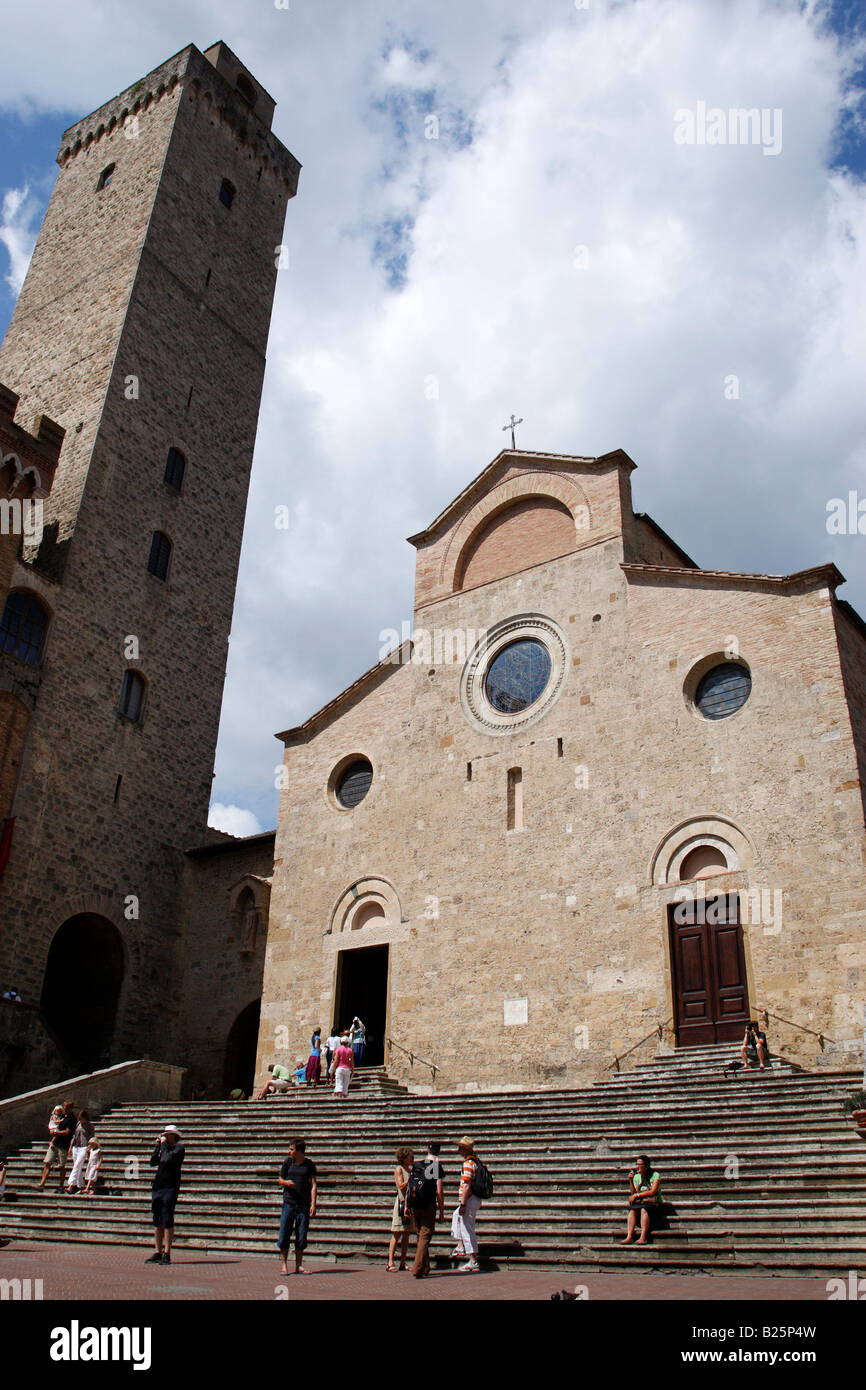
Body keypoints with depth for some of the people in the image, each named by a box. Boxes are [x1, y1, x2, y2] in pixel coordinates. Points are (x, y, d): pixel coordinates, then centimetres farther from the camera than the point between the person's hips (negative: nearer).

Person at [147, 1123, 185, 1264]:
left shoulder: (179, 1148, -2)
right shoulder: (164, 1148, 19)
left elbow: (167, 1159, -18)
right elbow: (153, 1162, 9)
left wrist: (163, 1144, -6)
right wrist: (157, 1145, 5)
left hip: (170, 1188, -7)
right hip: (157, 1187, 7)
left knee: (167, 1221, -7)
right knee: (157, 1221, 9)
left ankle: (166, 1254, -3)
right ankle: (158, 1253, 15)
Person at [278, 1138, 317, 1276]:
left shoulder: (309, 1165, 2)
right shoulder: (287, 1162, 5)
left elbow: (313, 1185, 0)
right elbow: (280, 1180, 13)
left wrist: (313, 1204, -10)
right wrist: (286, 1182, -10)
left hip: (304, 1205, 0)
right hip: (289, 1202, 0)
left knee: (302, 1236, 3)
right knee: (284, 1234, -2)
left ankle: (299, 1265, 13)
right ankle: (283, 1265, 8)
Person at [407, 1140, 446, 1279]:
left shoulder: (416, 1166, 8)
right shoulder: (437, 1168, -7)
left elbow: (409, 1187, 8)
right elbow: (439, 1192, -11)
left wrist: (406, 1205, 14)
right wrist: (441, 1211, -5)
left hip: (414, 1206, 5)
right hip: (428, 1206, -5)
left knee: (421, 1236, 18)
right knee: (425, 1237, -1)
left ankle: (425, 1268, 25)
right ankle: (418, 1270, -10)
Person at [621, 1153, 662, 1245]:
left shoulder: (655, 1175, 0)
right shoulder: (636, 1177, 14)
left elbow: (652, 1192, -10)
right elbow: (633, 1193, 6)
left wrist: (637, 1195, -10)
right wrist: (631, 1181, -8)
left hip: (652, 1201, -4)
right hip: (640, 1201, 4)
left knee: (644, 1209, -37)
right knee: (632, 1209, -30)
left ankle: (643, 1238, -44)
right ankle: (629, 1237, -39)